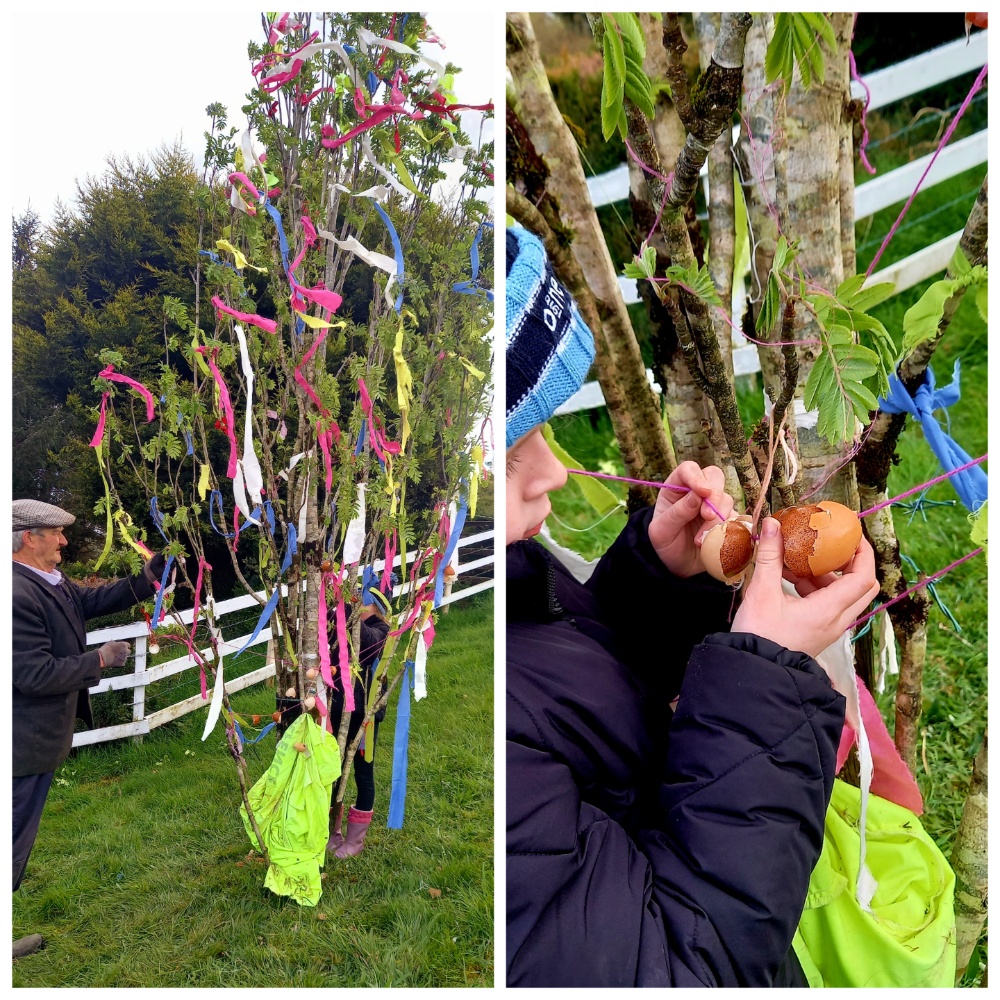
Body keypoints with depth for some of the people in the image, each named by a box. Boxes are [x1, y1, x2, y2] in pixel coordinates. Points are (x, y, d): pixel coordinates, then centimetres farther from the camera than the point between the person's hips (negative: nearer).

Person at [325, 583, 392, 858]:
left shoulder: (379, 631, -12)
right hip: (337, 709, 5)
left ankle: (356, 837, 28)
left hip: (363, 711, -4)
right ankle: (334, 830, 37)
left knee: (363, 773, 10)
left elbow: (366, 637, -35)